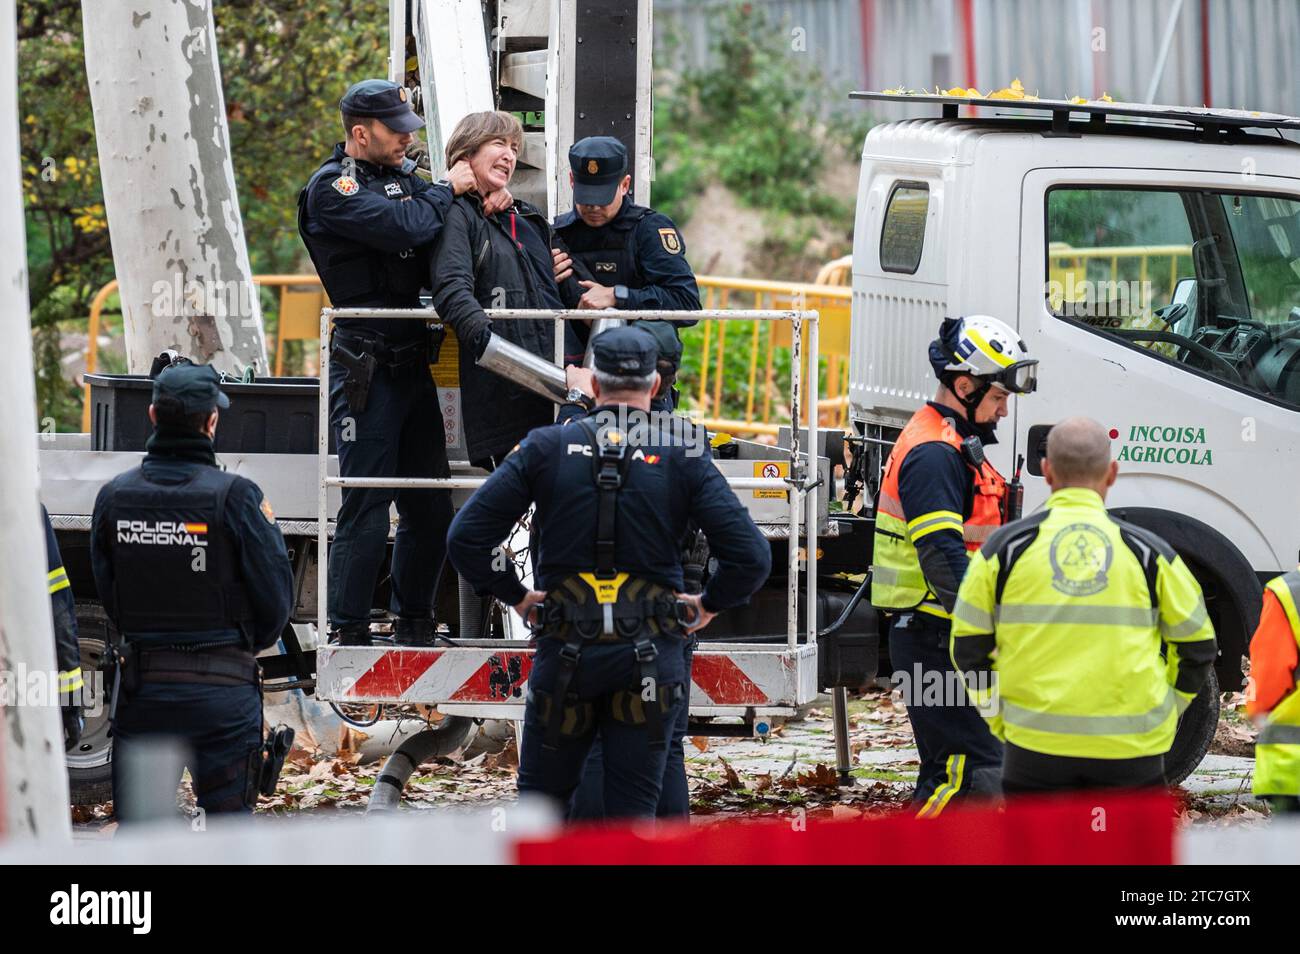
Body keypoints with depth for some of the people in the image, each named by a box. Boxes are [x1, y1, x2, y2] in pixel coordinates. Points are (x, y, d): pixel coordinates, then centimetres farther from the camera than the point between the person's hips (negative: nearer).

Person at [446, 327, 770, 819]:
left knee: (542, 798, 15)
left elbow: (465, 539, -4)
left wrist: (517, 597, 9)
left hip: (565, 653, 0)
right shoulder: (683, 456, -1)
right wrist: (708, 604, 9)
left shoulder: (546, 447, 1)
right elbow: (751, 557, -8)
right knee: (632, 813, 4)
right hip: (650, 660, 0)